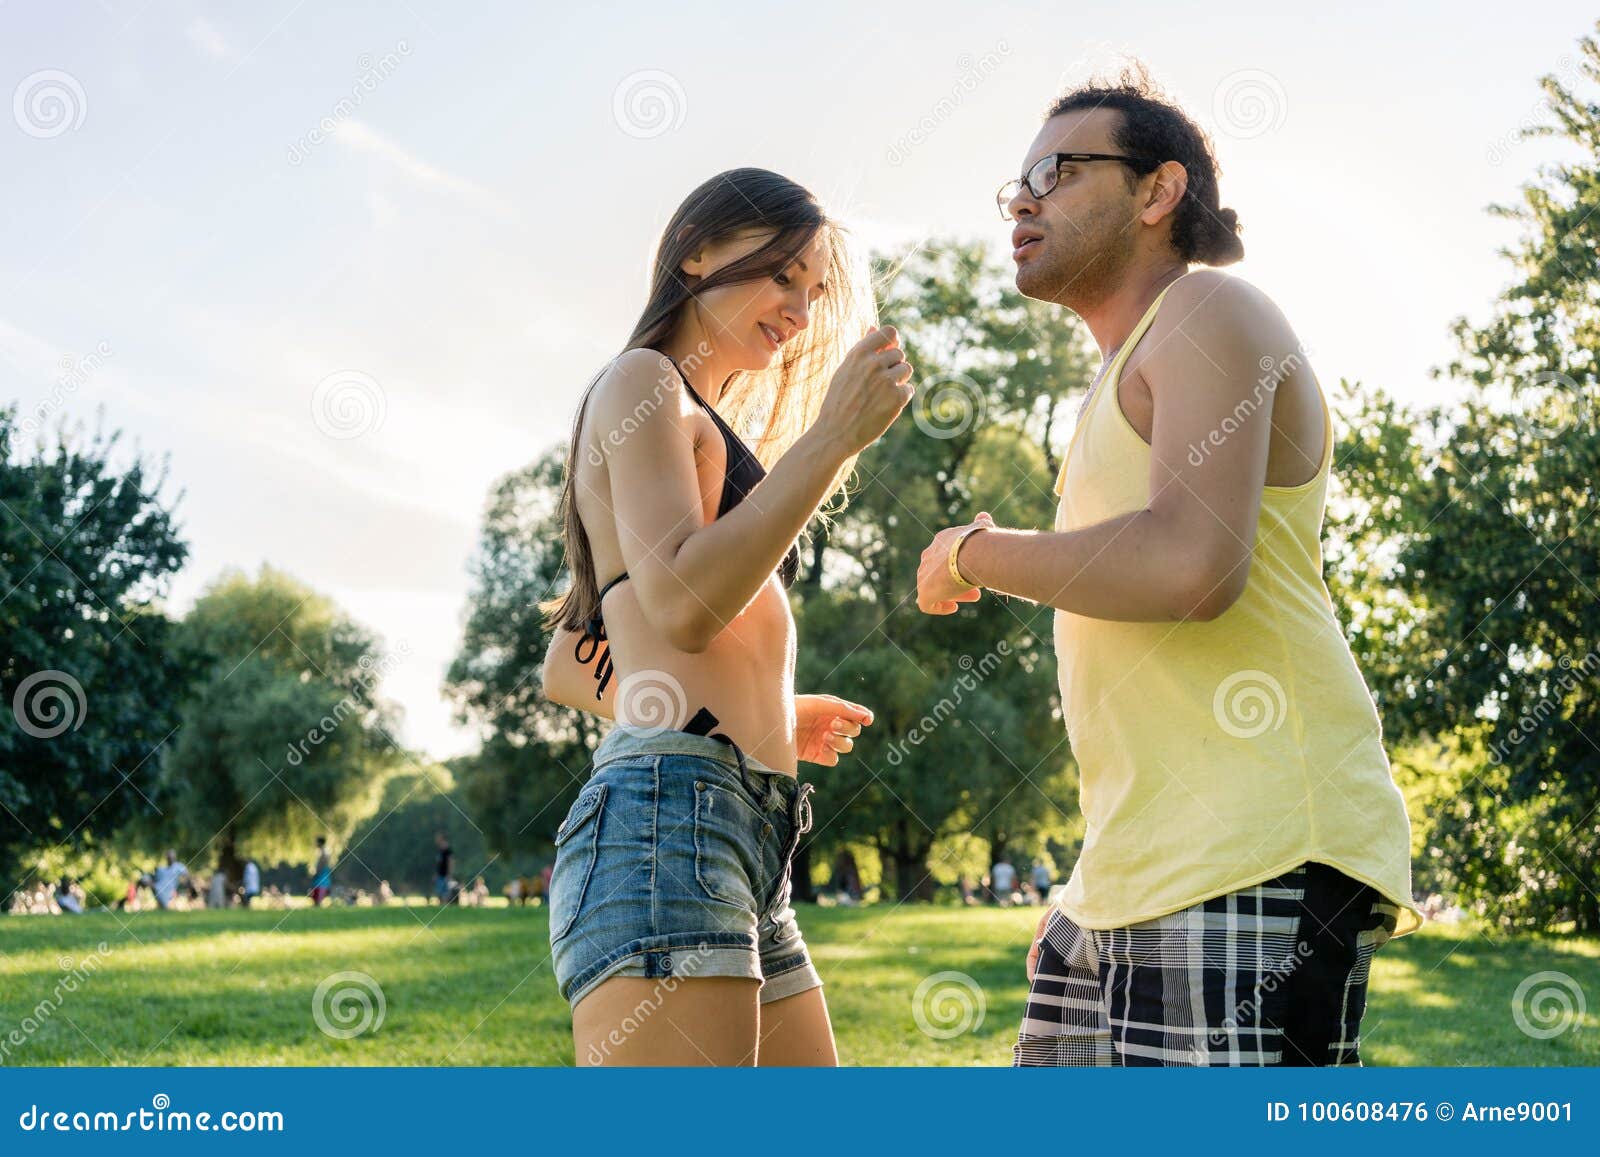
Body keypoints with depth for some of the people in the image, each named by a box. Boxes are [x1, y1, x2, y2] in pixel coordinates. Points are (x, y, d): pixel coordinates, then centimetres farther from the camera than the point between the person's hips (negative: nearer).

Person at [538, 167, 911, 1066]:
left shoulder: (697, 425, 29)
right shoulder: (643, 384, 2)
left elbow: (567, 671, 29)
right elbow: (682, 605, -15)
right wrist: (832, 436, -11)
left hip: (749, 858, 10)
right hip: (668, 815, -10)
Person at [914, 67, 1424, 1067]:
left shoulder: (1207, 313, -2)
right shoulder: (1123, 388, 26)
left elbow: (1191, 565, -21)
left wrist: (973, 554, -6)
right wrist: (1085, 911, 24)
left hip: (1251, 871, -10)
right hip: (1141, 875, 10)